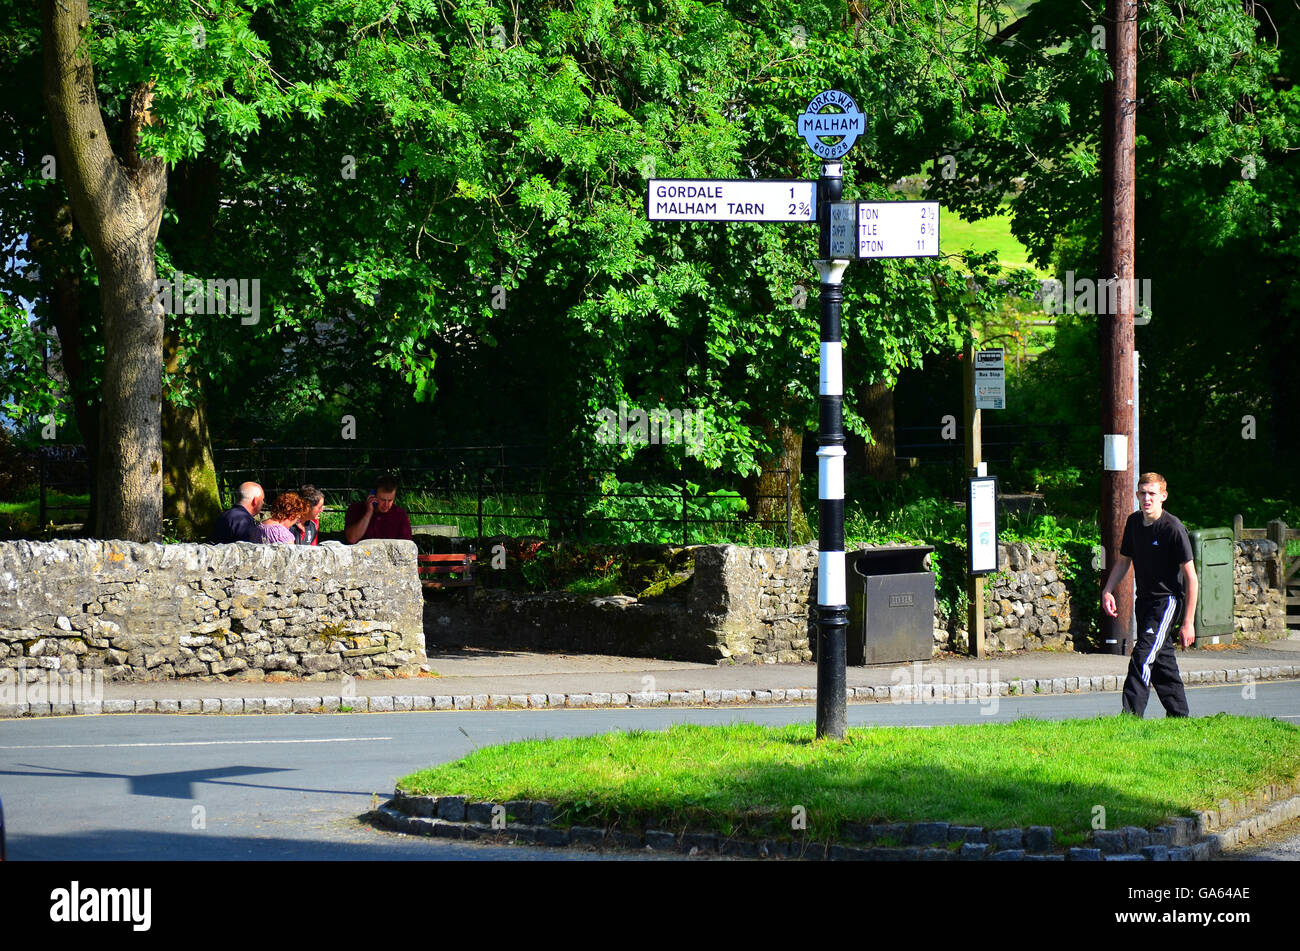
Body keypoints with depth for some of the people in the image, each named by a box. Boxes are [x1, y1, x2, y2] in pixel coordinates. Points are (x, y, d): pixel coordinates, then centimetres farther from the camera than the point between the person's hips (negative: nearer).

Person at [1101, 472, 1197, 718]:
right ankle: (1178, 715, 26)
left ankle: (1131, 714, -23)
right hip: (1144, 600, 7)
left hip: (1168, 600, -7)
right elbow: (1123, 561, 18)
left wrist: (1188, 622, -16)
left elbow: (1190, 576, -14)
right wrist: (1107, 591, 0)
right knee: (1160, 658, 14)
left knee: (1143, 656, -19)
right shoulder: (1134, 522, 4)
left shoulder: (1173, 528, -17)